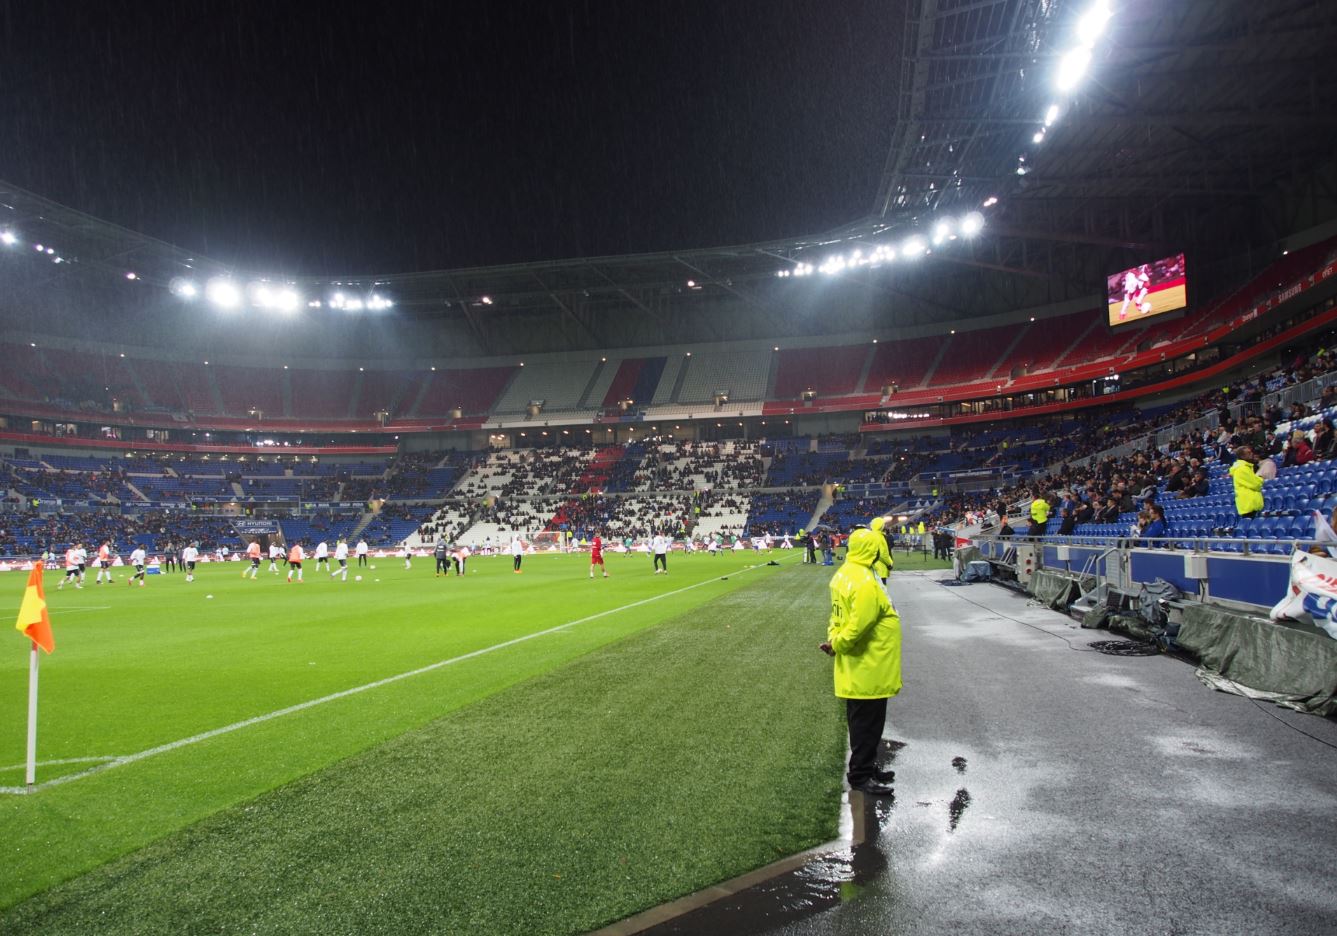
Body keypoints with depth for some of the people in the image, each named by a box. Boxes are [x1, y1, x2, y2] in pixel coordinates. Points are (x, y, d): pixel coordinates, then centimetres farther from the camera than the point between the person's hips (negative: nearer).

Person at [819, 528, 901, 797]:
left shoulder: (844, 574, 5)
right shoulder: (865, 583, -26)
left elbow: (839, 614, 10)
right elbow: (858, 626, -26)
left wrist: (834, 638, -2)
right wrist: (837, 645, -12)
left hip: (858, 669, 10)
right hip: (869, 668, -10)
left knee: (862, 721, 20)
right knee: (867, 723, 3)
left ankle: (865, 768, 33)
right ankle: (860, 776, 14)